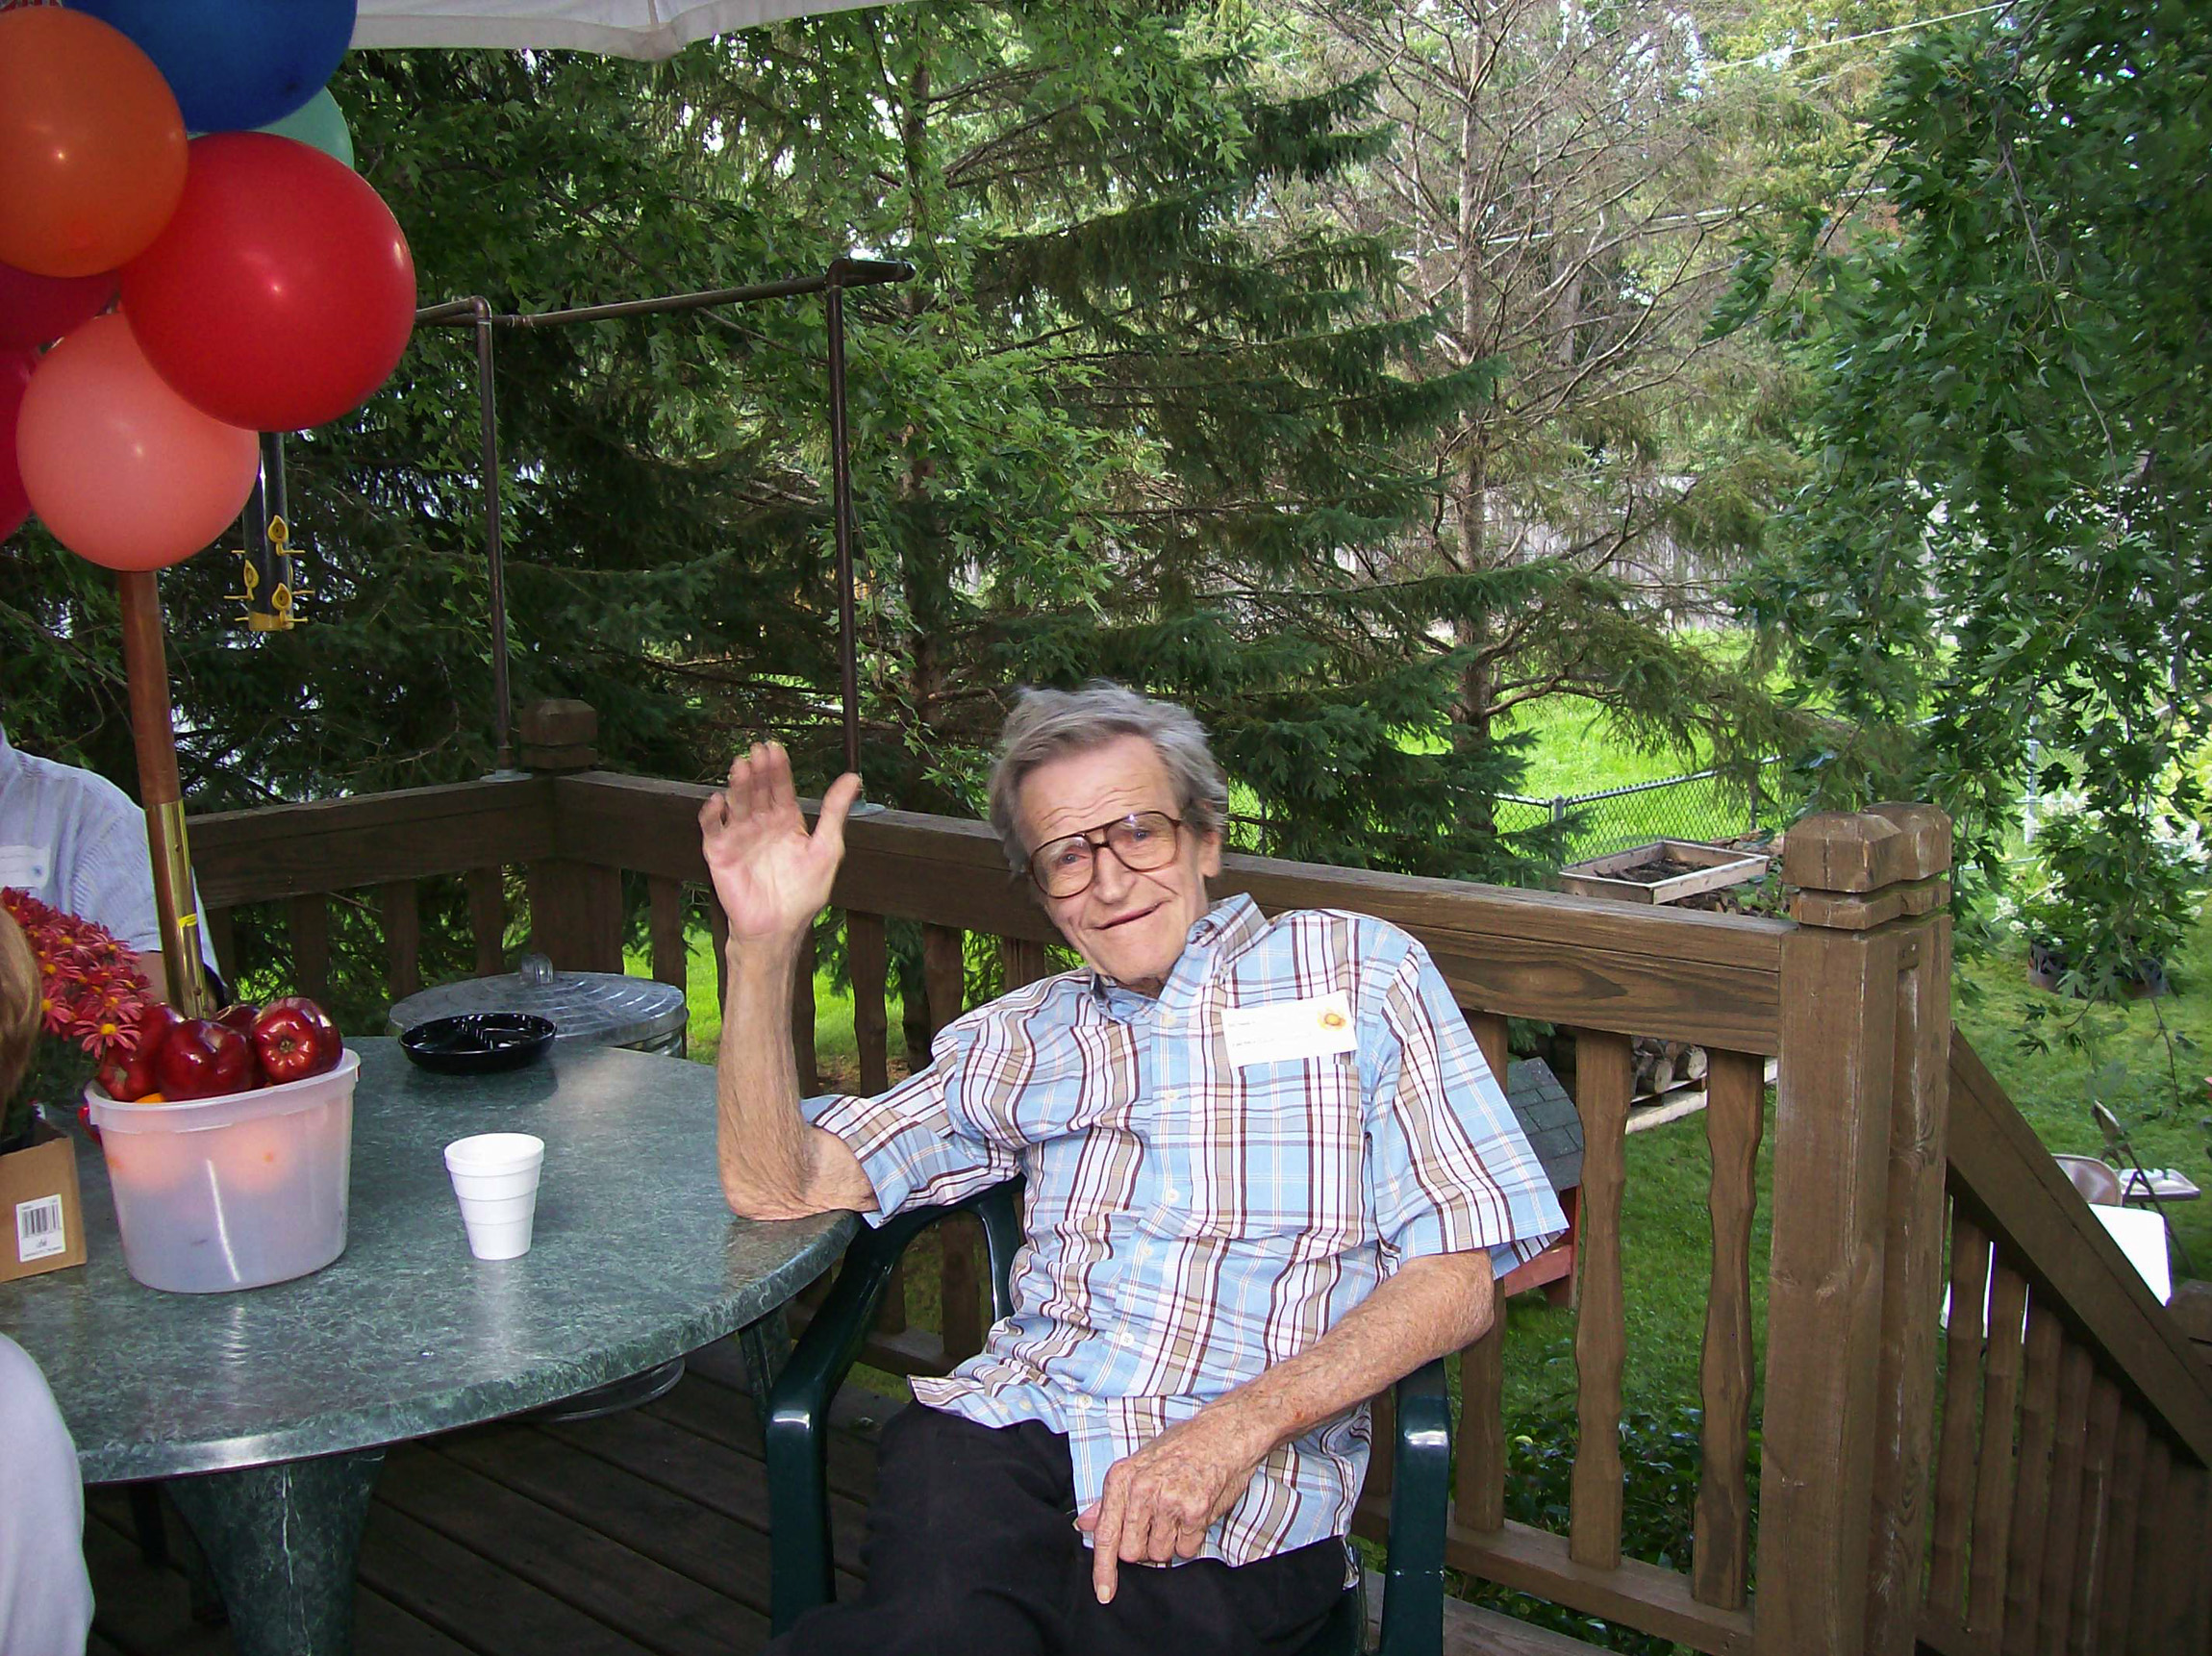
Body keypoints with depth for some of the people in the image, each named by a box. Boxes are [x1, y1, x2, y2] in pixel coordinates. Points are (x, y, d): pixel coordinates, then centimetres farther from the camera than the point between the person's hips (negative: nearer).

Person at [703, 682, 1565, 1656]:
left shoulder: (1355, 969, 10)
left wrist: (1240, 1426, -12)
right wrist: (764, 948, 1)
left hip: (1242, 1505, -2)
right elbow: (777, 1187, 14)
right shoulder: (1021, 1039, 20)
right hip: (1002, 1440, 3)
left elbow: (1458, 1276, 2)